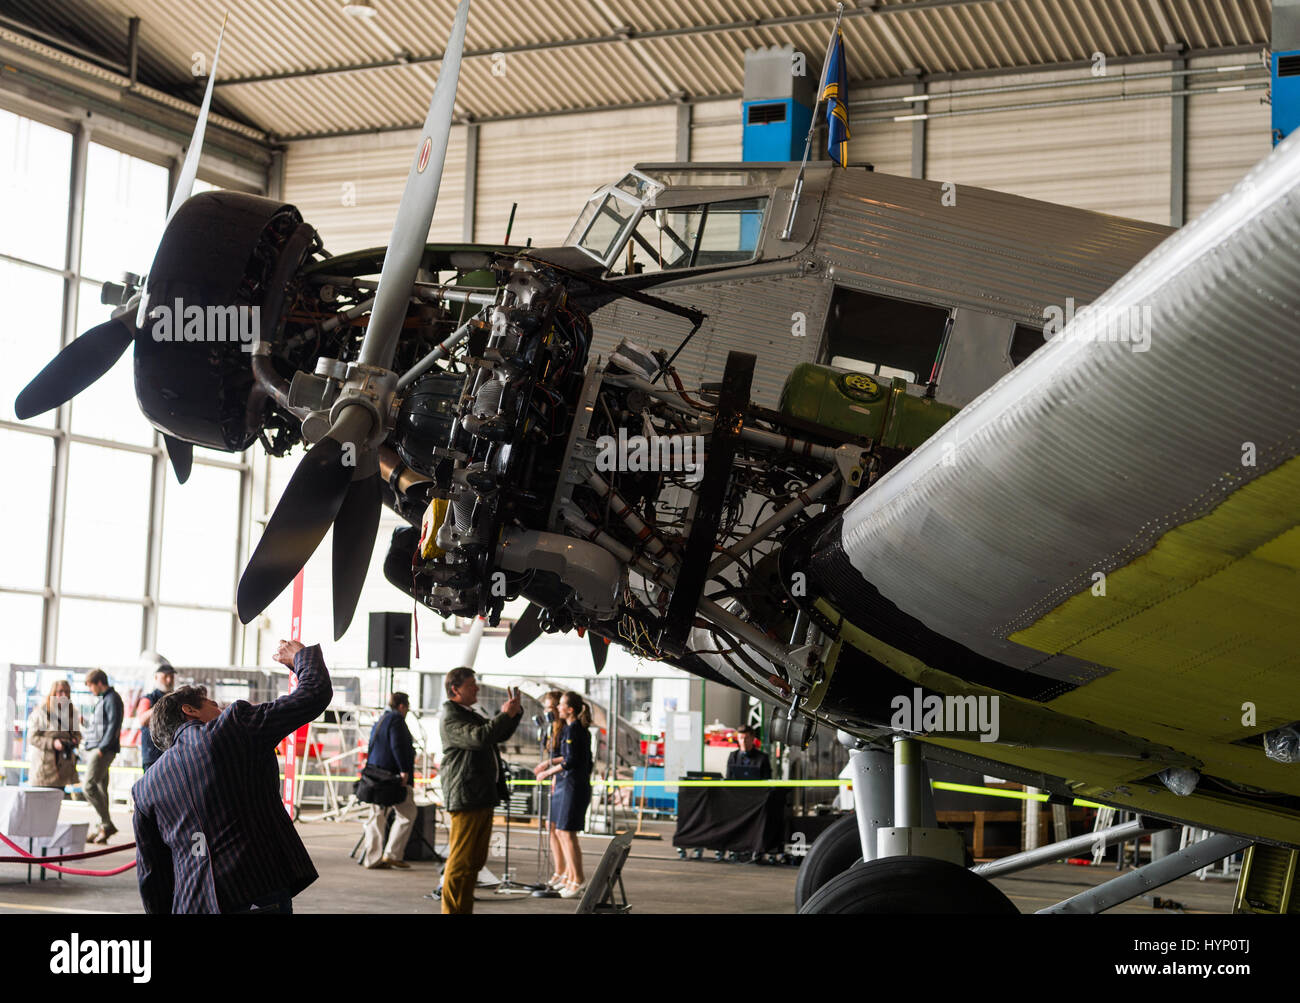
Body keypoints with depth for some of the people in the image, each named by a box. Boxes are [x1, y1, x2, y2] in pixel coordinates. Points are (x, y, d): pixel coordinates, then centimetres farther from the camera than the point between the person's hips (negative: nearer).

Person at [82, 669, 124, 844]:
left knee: (88, 786, -15)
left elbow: (114, 725, -17)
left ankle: (107, 824, -13)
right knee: (100, 788, 8)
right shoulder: (102, 699, 21)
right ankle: (103, 829, 10)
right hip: (94, 750, 10)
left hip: (104, 751, -10)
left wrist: (102, 747, -20)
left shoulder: (112, 699, -9)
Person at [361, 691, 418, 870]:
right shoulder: (396, 720, -8)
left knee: (377, 815, 9)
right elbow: (398, 746, -19)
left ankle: (372, 858, 8)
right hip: (392, 774, -10)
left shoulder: (380, 721, 21)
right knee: (407, 813, -2)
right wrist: (404, 770, -20)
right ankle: (392, 854, -6)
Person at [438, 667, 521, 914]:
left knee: (475, 860, 12)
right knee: (460, 860, -7)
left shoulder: (471, 715, 23)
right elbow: (478, 737, -25)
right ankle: (451, 910, -4)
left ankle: (464, 909, 18)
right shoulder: (450, 718, -9)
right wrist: (505, 715, -16)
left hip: (483, 796, 10)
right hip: (465, 798, -10)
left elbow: (499, 735, 31)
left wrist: (515, 712, 15)